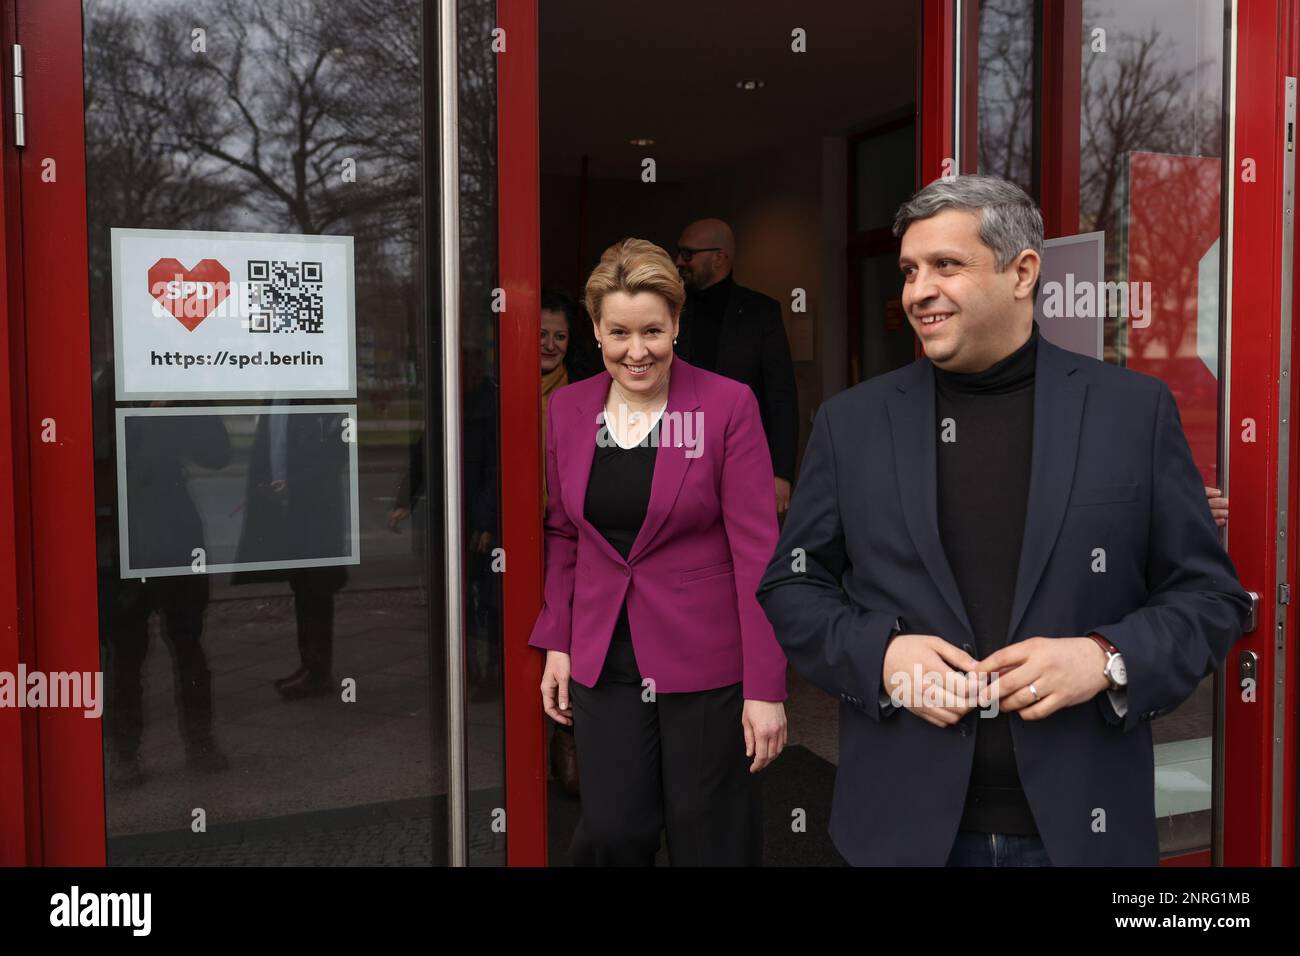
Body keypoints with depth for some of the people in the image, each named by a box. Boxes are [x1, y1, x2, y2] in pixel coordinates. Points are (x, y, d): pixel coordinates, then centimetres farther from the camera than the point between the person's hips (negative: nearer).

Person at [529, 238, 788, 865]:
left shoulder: (728, 404, -10)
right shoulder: (568, 409, 4)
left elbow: (757, 549, -11)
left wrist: (766, 687, -13)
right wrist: (557, 644, 8)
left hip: (705, 664, -3)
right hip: (604, 665, 3)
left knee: (709, 841, 10)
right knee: (610, 835, 5)